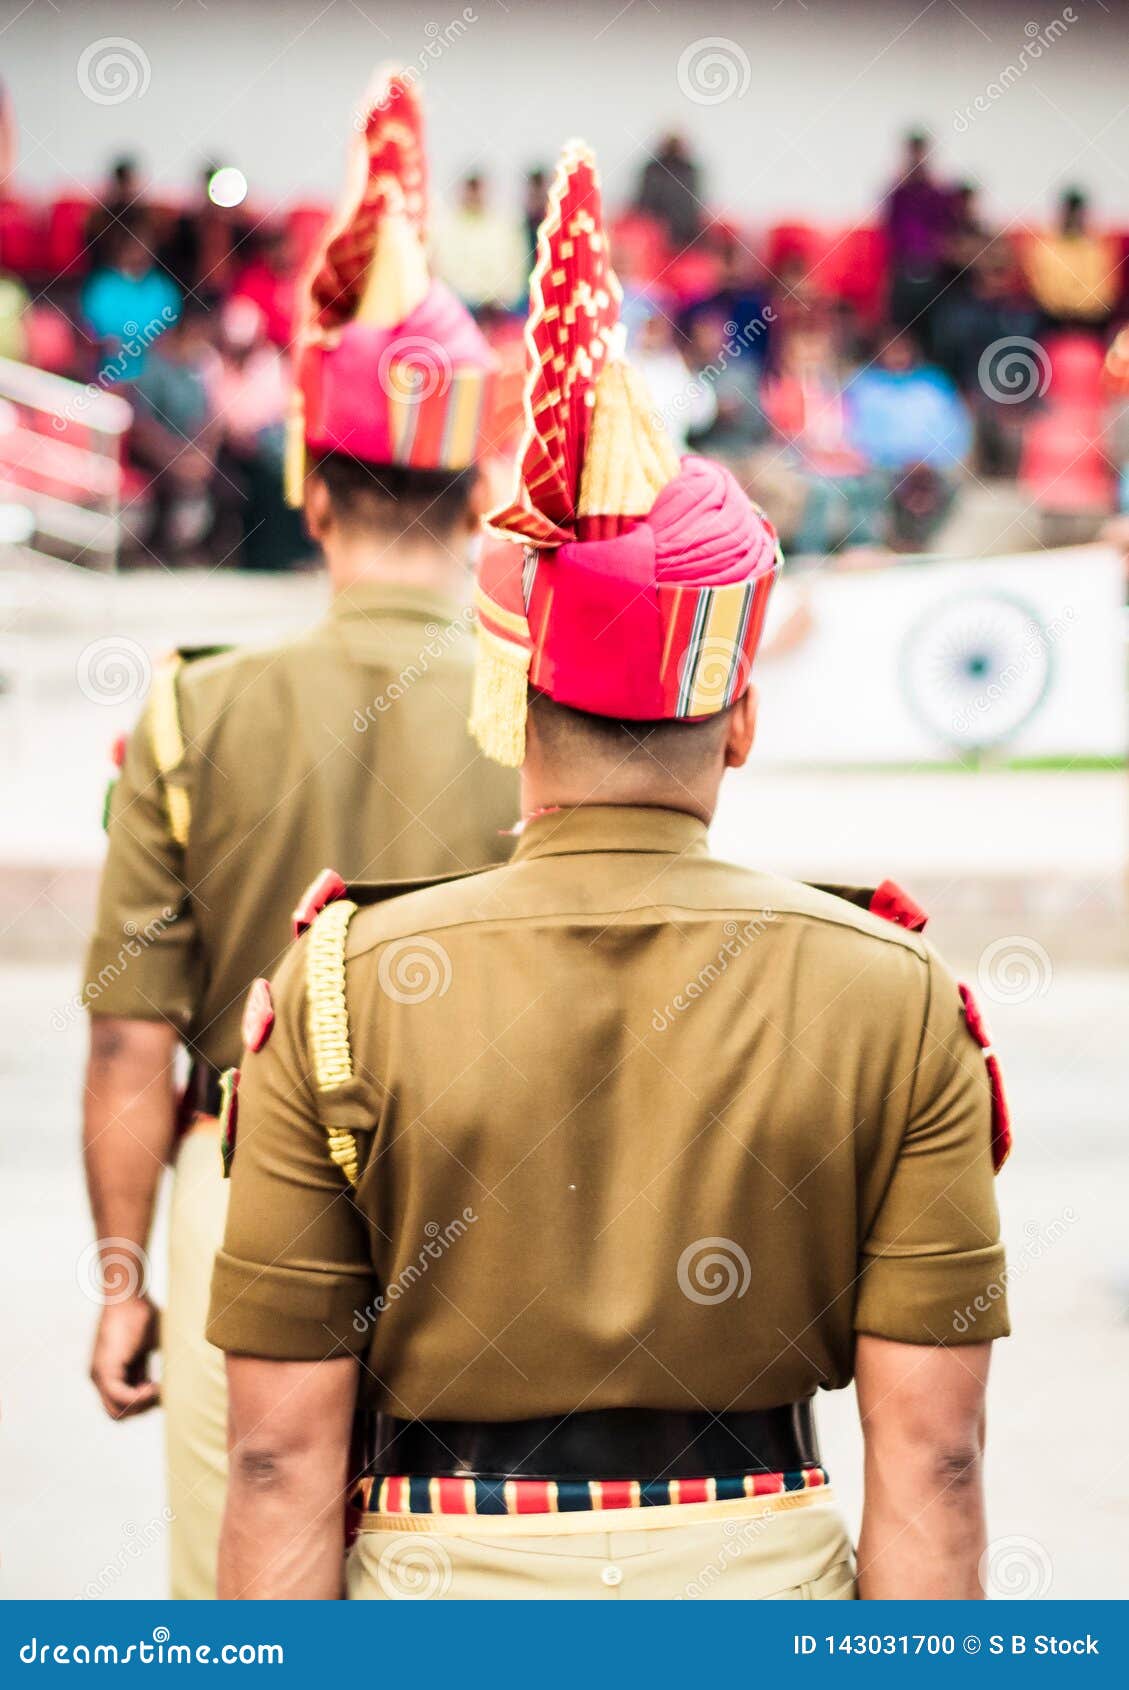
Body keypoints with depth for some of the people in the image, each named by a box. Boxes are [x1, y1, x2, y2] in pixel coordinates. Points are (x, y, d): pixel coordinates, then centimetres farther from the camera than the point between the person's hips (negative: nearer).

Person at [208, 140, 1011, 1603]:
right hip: (768, 1586, 1)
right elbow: (933, 1457, -5)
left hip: (440, 1588, -1)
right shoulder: (895, 997, -6)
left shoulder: (345, 988, -8)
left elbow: (284, 1454, -7)